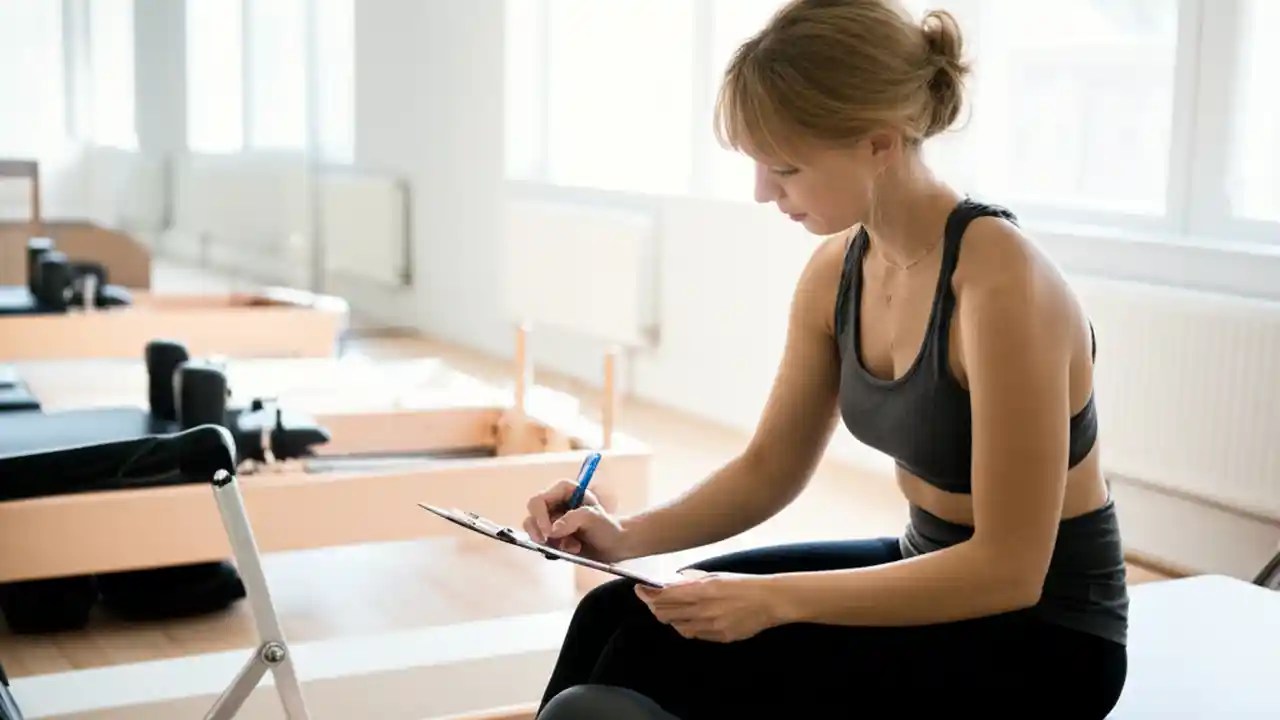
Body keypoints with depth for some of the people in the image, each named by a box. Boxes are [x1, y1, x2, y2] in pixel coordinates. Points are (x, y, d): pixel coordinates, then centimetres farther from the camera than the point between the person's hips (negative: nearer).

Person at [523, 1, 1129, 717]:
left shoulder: (1001, 281, -27)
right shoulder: (837, 271, -3)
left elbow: (1009, 566, -25)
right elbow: (768, 468, 7)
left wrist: (775, 599, -28)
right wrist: (627, 535, -9)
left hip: (1043, 631, -7)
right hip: (930, 578, 7)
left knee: (672, 657, -18)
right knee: (618, 616, -6)